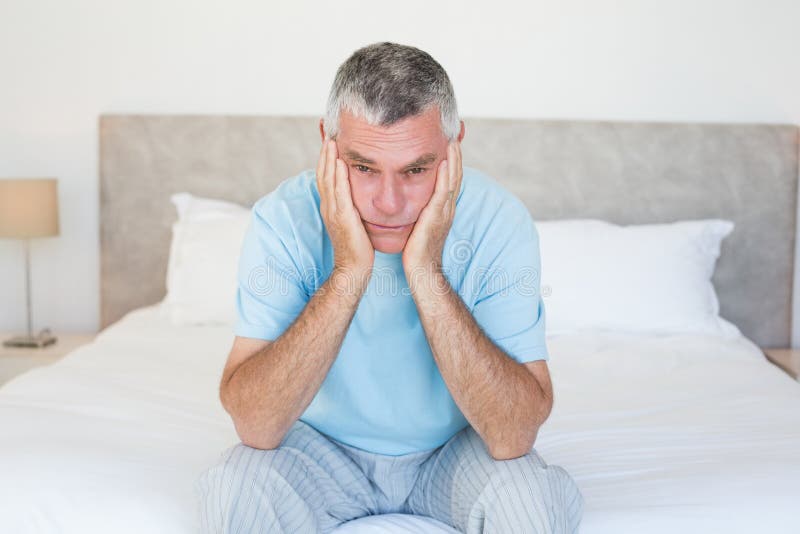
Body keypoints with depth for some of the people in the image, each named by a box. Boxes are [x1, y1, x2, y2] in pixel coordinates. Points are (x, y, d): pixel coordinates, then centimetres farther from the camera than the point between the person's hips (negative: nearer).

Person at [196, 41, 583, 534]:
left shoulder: (500, 221, -22)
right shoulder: (284, 219, -22)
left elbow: (514, 437, -29)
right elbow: (256, 427, -29)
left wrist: (426, 272, -36)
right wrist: (349, 270, -36)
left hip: (456, 449, 2)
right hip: (326, 447, -1)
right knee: (233, 488, -29)